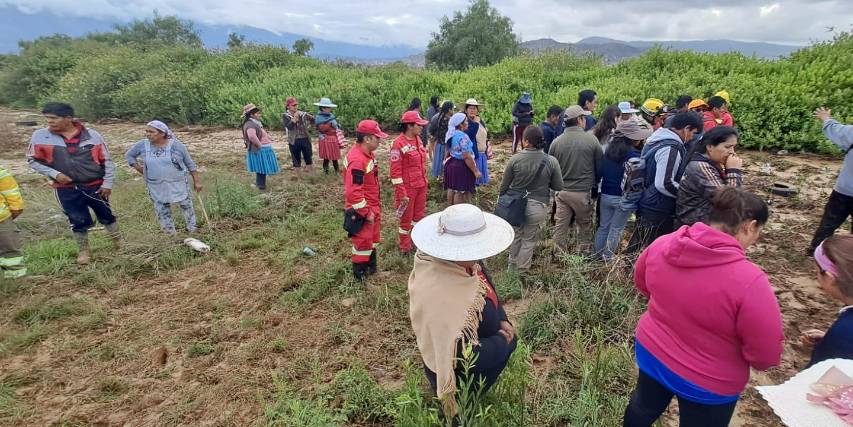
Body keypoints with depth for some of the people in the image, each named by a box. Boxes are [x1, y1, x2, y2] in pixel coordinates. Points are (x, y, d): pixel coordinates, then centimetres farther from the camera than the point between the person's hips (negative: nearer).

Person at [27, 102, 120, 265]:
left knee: (106, 215, 13)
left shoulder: (92, 135, -9)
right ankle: (83, 250, 28)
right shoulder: (40, 136, -5)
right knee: (78, 220, 9)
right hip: (66, 189, 1)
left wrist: (108, 183, -6)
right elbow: (32, 160, 4)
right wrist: (54, 173, -12)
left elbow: (107, 160, -3)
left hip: (95, 186, -1)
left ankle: (117, 240, 35)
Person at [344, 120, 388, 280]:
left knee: (373, 238, 22)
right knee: (362, 241, 6)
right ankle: (360, 273, 25)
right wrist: (366, 213, -21)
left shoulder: (368, 154, 5)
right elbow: (354, 192, -29)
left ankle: (371, 267, 41)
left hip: (372, 207, 10)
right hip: (361, 211, -10)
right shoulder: (357, 159, -27)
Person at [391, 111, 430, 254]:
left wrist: (426, 182, 17)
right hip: (408, 188, -7)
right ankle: (405, 247, 27)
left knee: (419, 216, 19)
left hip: (421, 186, 7)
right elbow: (395, 171, -19)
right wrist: (401, 193, -19)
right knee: (406, 218, 9)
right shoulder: (399, 143, -18)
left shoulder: (418, 139, 5)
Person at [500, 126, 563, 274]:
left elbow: (504, 185, -2)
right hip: (537, 206, -1)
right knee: (529, 240, 14)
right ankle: (521, 271, 26)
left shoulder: (514, 159, -11)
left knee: (516, 235, 21)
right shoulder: (551, 161, -11)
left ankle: (512, 266, 38)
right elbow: (558, 187, -3)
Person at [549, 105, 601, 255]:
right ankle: (584, 254, 26)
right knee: (585, 227, 15)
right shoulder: (591, 140, -9)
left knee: (561, 226, 9)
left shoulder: (556, 142, -2)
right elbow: (600, 166, 1)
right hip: (584, 192, -2)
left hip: (562, 192, 2)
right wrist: (595, 184, 17)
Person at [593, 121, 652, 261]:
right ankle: (608, 258, 14)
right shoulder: (633, 155, -15)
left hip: (605, 196, 5)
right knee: (616, 229, 6)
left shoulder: (609, 149, 2)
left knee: (603, 226, 14)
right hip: (623, 198, -5)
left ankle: (597, 255, 23)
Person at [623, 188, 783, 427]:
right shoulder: (750, 280, -31)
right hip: (707, 381, -4)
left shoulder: (662, 245, -15)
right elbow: (767, 356, -21)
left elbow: (641, 282, 4)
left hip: (651, 352, 4)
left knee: (643, 406, 31)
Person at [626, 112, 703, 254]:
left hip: (646, 204, 9)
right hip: (658, 212, -9)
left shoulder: (657, 139, 8)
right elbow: (664, 184, -27)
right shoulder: (672, 148, -21)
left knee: (637, 248, 20)